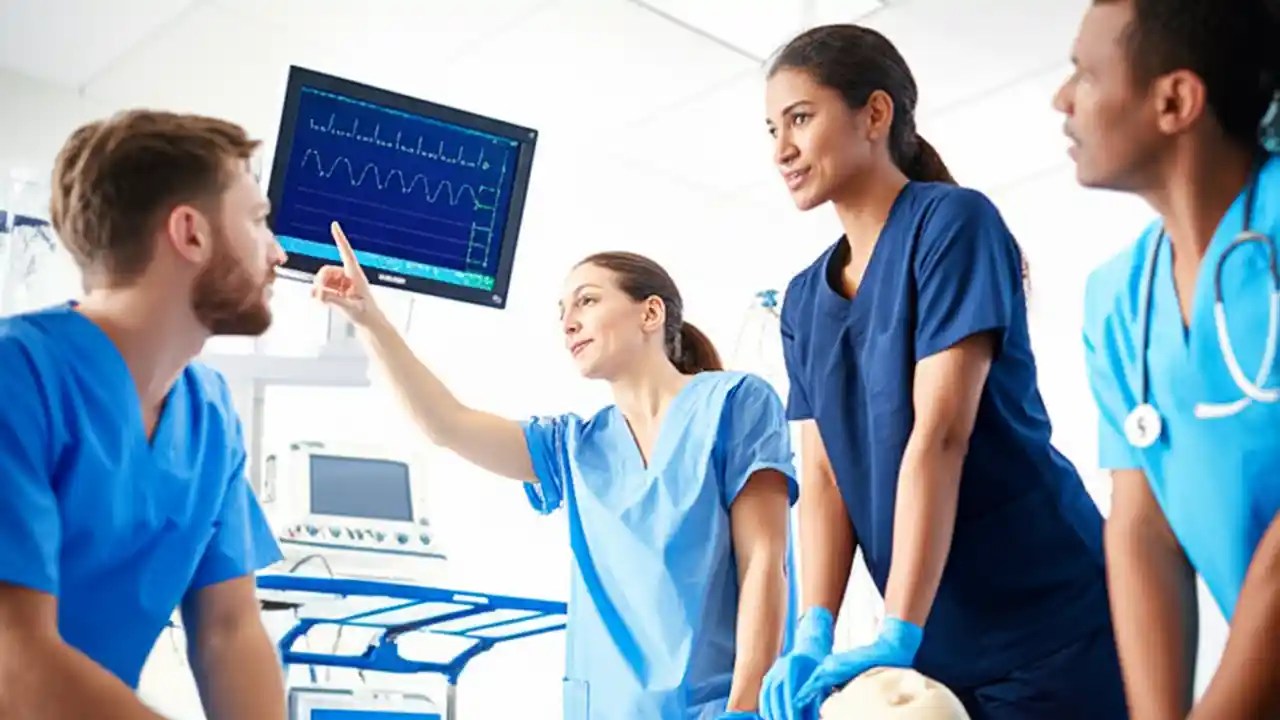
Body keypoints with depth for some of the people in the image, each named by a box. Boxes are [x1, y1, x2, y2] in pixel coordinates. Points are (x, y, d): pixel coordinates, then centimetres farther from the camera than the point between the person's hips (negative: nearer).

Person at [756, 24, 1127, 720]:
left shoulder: (952, 220, -10)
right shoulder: (803, 301, 9)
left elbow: (939, 436, -19)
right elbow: (822, 475, 1)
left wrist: (894, 635, -23)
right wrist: (812, 631, -13)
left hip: (1048, 619, -6)